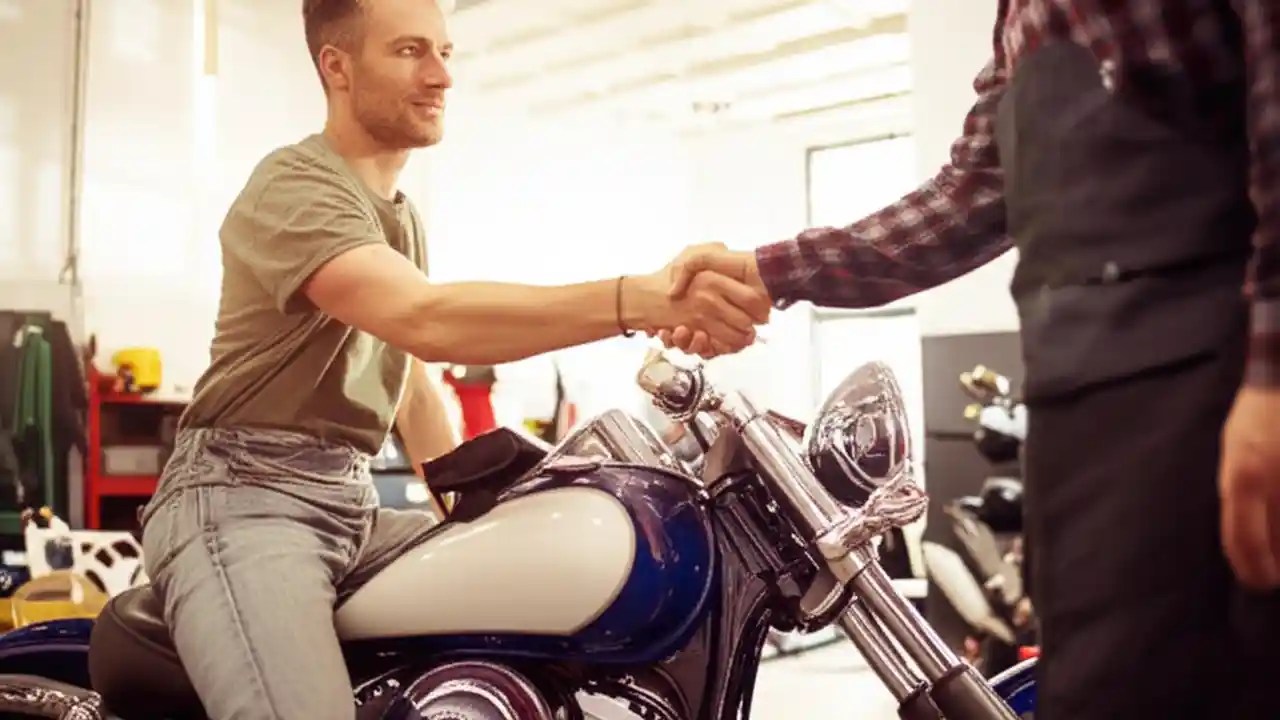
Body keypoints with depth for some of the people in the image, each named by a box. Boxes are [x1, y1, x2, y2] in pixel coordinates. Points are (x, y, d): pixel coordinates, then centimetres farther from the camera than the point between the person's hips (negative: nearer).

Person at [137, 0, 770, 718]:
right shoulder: (294, 185, -13)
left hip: (355, 504, 9)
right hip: (244, 496, -8)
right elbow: (425, 321, -31)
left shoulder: (404, 213, 20)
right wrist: (641, 298, -40)